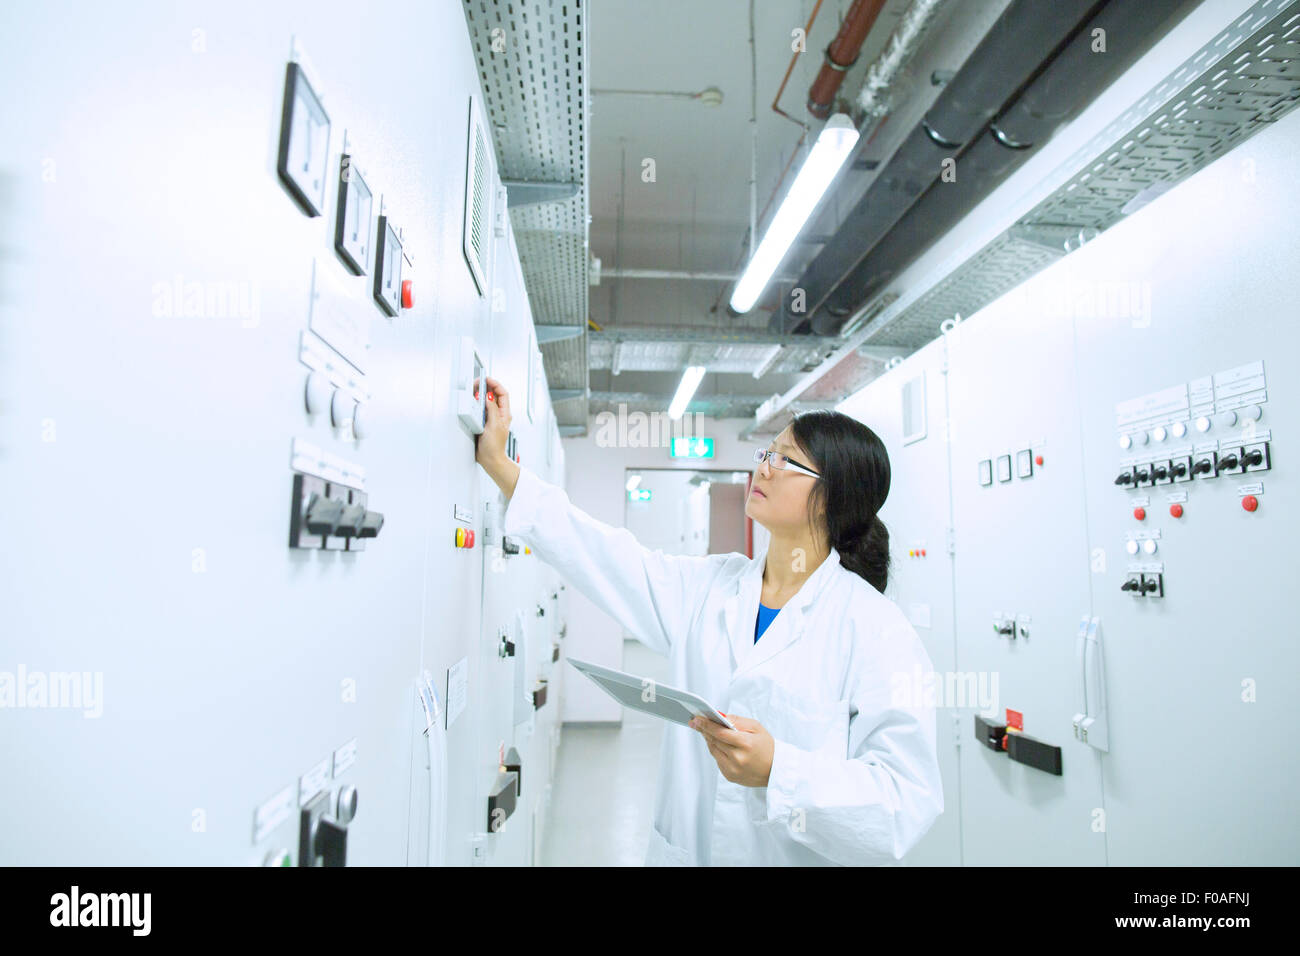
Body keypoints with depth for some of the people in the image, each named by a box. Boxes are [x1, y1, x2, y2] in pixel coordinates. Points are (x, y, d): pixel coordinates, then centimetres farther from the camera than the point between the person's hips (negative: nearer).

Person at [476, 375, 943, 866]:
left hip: (798, 856, -4)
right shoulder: (706, 587, -1)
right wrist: (499, 463, -3)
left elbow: (909, 799, -20)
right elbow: (594, 551, -1)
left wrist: (777, 770, -33)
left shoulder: (876, 628, -16)